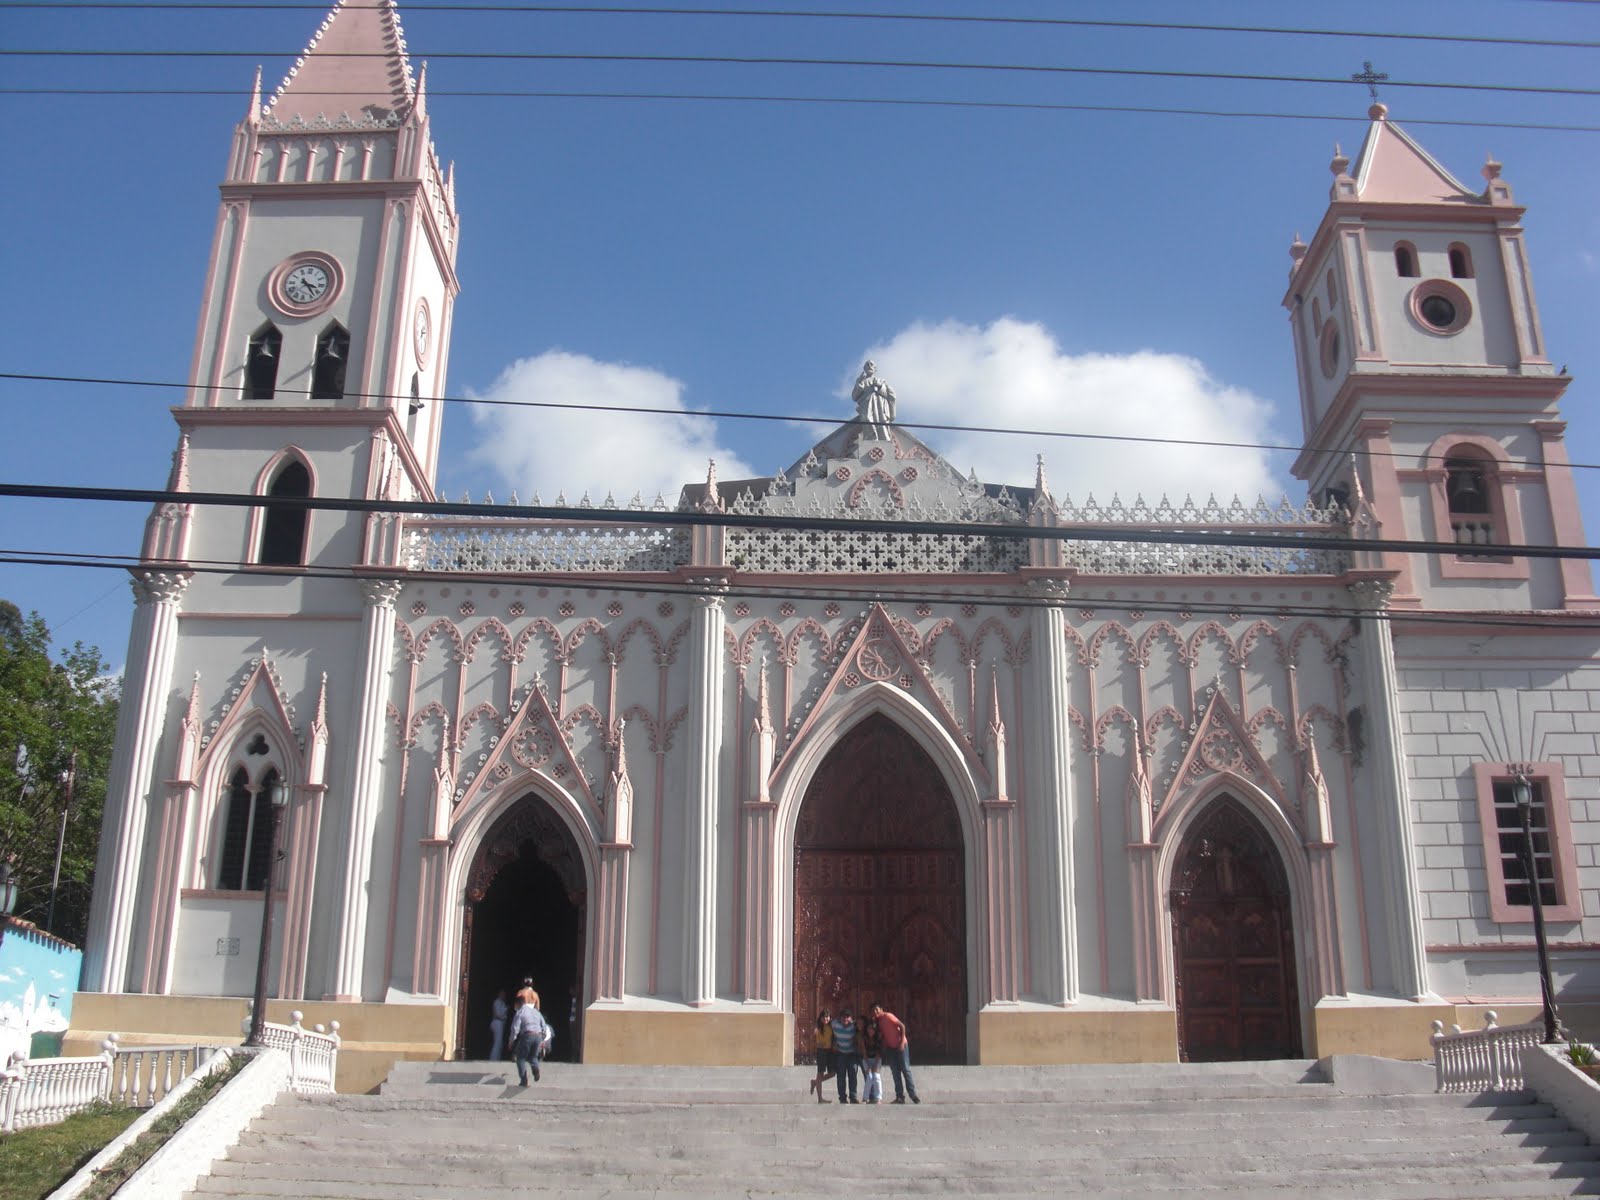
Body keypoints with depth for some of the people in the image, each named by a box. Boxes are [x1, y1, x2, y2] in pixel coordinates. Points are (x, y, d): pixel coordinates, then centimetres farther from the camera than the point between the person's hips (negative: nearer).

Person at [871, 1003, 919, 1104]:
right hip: (890, 1048, 7)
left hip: (900, 1045, -7)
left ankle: (913, 1094, -2)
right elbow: (881, 1035, 11)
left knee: (905, 1069, -6)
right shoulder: (877, 1022, 7)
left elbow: (902, 1026, -16)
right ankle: (900, 1097, 5)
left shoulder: (888, 1016, -12)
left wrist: (902, 1042, -19)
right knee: (895, 1072, 3)